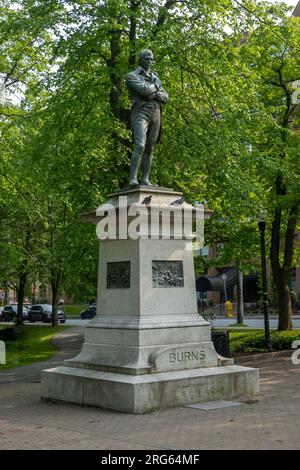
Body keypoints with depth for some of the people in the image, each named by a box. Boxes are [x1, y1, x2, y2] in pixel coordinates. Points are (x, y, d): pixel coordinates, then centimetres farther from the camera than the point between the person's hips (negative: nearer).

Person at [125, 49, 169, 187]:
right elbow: (144, 89, -13)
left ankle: (145, 180, 3)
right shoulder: (132, 76, 5)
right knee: (140, 146, -21)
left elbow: (165, 97, 14)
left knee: (149, 148, 2)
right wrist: (155, 85, 6)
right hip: (141, 112, -6)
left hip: (156, 113, 6)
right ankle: (133, 179, -25)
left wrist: (155, 94, -6)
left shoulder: (155, 77, 24)